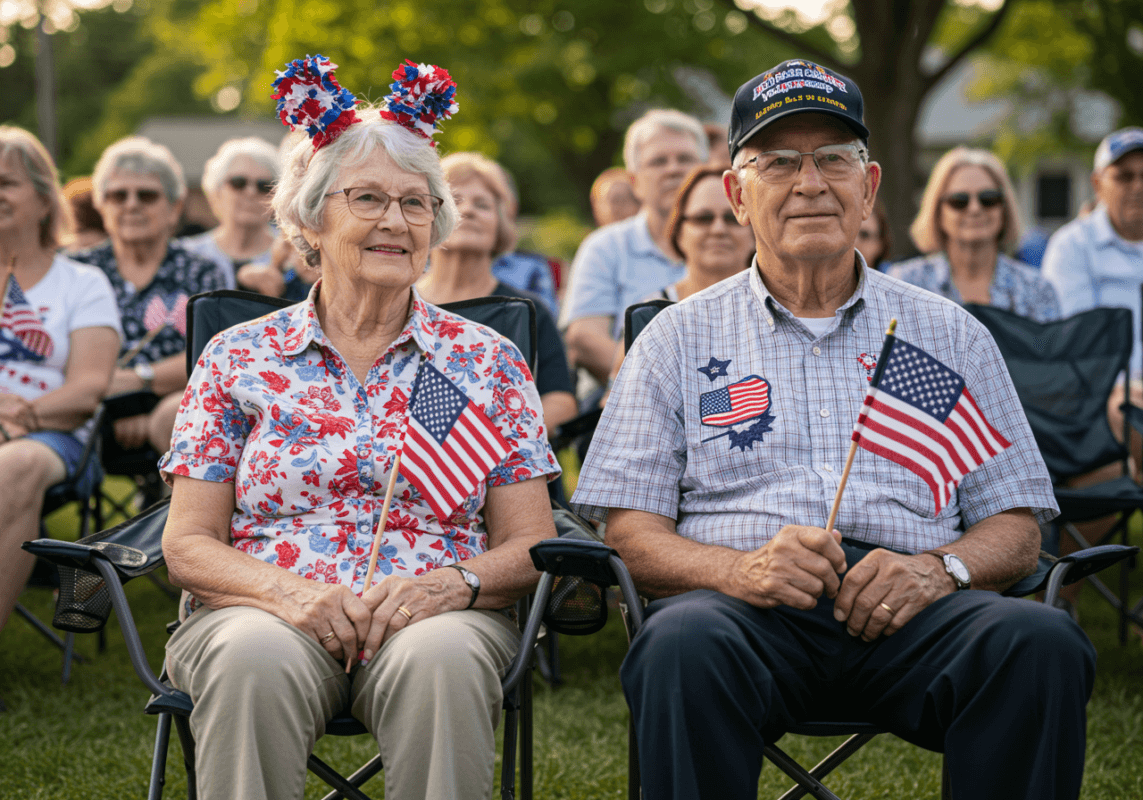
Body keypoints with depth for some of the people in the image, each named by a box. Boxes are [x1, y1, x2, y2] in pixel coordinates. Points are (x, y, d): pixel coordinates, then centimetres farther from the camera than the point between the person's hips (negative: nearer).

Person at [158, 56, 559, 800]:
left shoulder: (487, 362, 13)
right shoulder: (238, 359, 13)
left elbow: (530, 544, 9)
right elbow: (188, 544, 7)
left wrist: (452, 583, -13)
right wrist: (287, 589, -14)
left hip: (436, 619, 0)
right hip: (263, 611, 0)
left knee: (439, 660, -36)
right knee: (254, 660, -36)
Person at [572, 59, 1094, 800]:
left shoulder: (948, 334, 20)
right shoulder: (680, 338, 16)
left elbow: (1016, 529, 16)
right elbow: (632, 531, 8)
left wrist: (937, 568, -8)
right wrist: (740, 568, -13)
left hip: (909, 615, 2)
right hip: (749, 604, -1)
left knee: (1043, 643, -31)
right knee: (684, 647, -37)